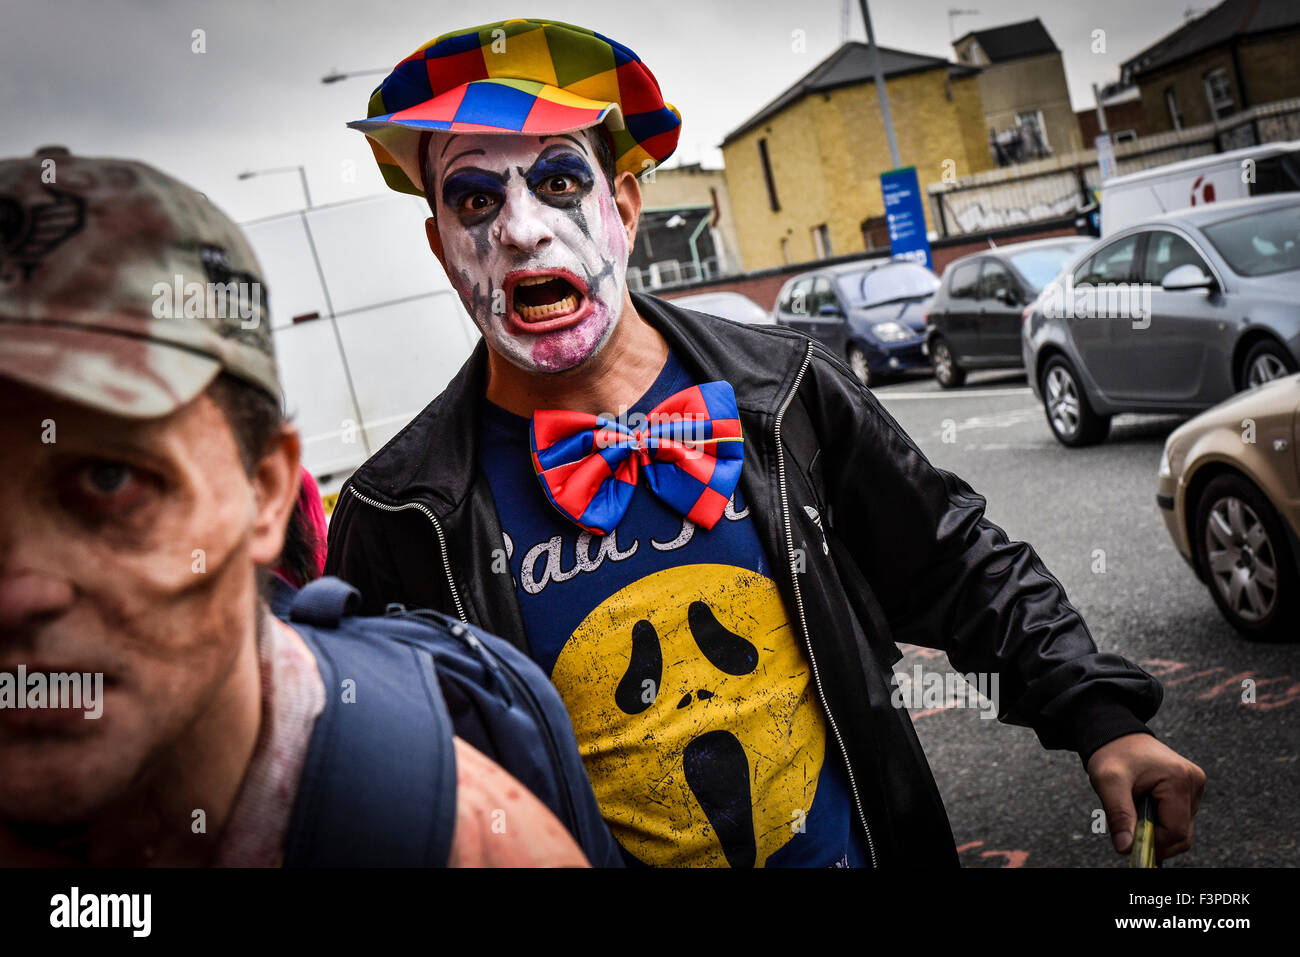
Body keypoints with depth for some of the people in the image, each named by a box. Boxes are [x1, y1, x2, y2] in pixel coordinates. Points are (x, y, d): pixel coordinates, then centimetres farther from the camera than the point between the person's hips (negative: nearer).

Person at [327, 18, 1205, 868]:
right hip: (603, 851, -1)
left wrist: (1101, 716, -5)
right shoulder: (401, 522, -15)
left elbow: (961, 566, 1)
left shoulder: (786, 392, -9)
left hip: (861, 846, 2)